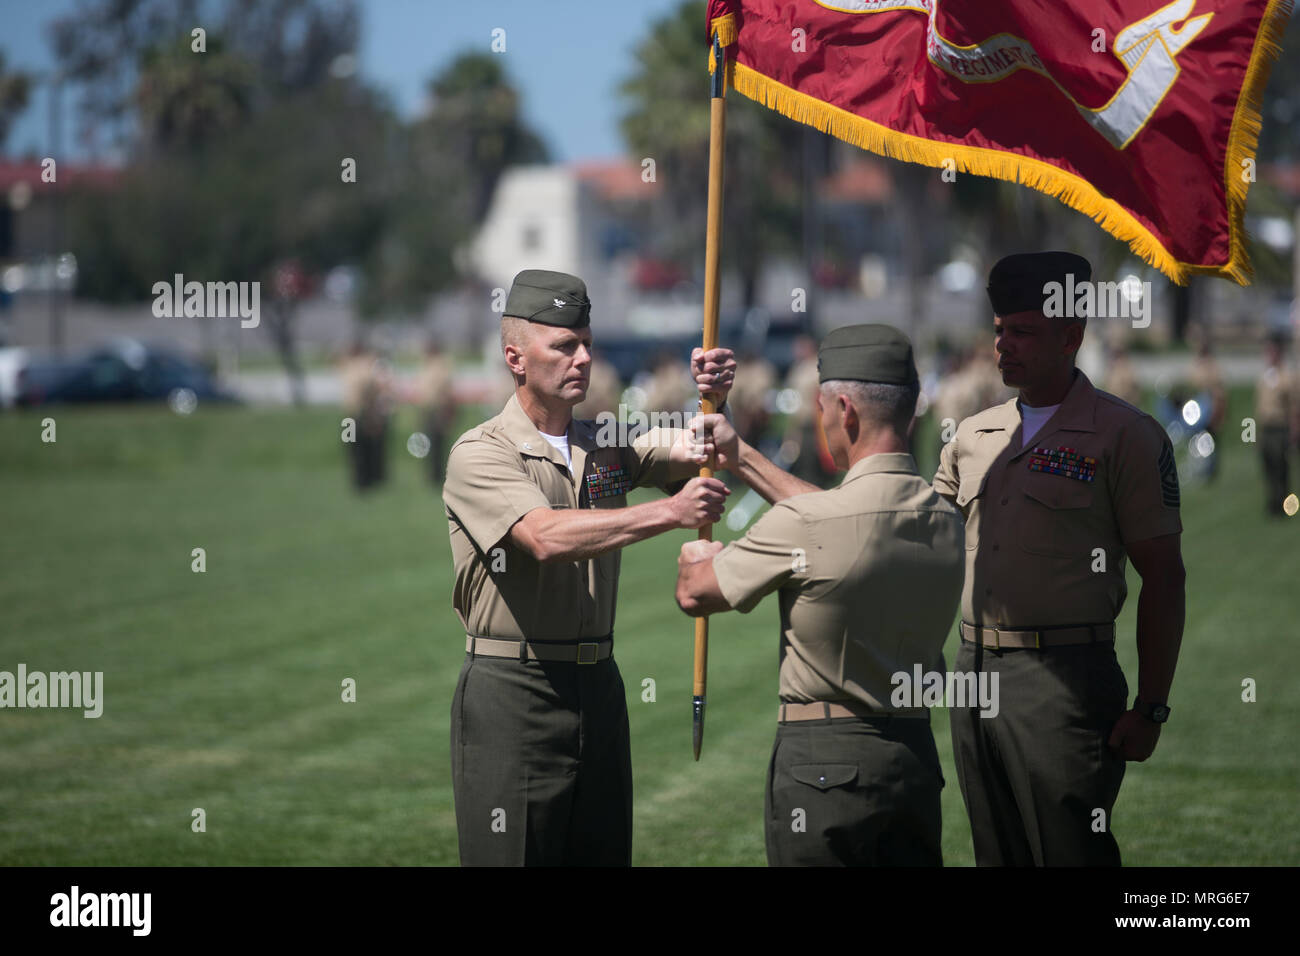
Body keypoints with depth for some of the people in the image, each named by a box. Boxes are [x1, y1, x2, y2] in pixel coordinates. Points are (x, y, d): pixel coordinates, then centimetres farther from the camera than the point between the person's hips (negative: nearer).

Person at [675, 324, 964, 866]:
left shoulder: (799, 526, -16)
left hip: (822, 761, -6)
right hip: (916, 755, 6)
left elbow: (693, 594, -1)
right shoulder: (947, 521, 5)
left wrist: (696, 557, 23)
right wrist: (742, 459, 33)